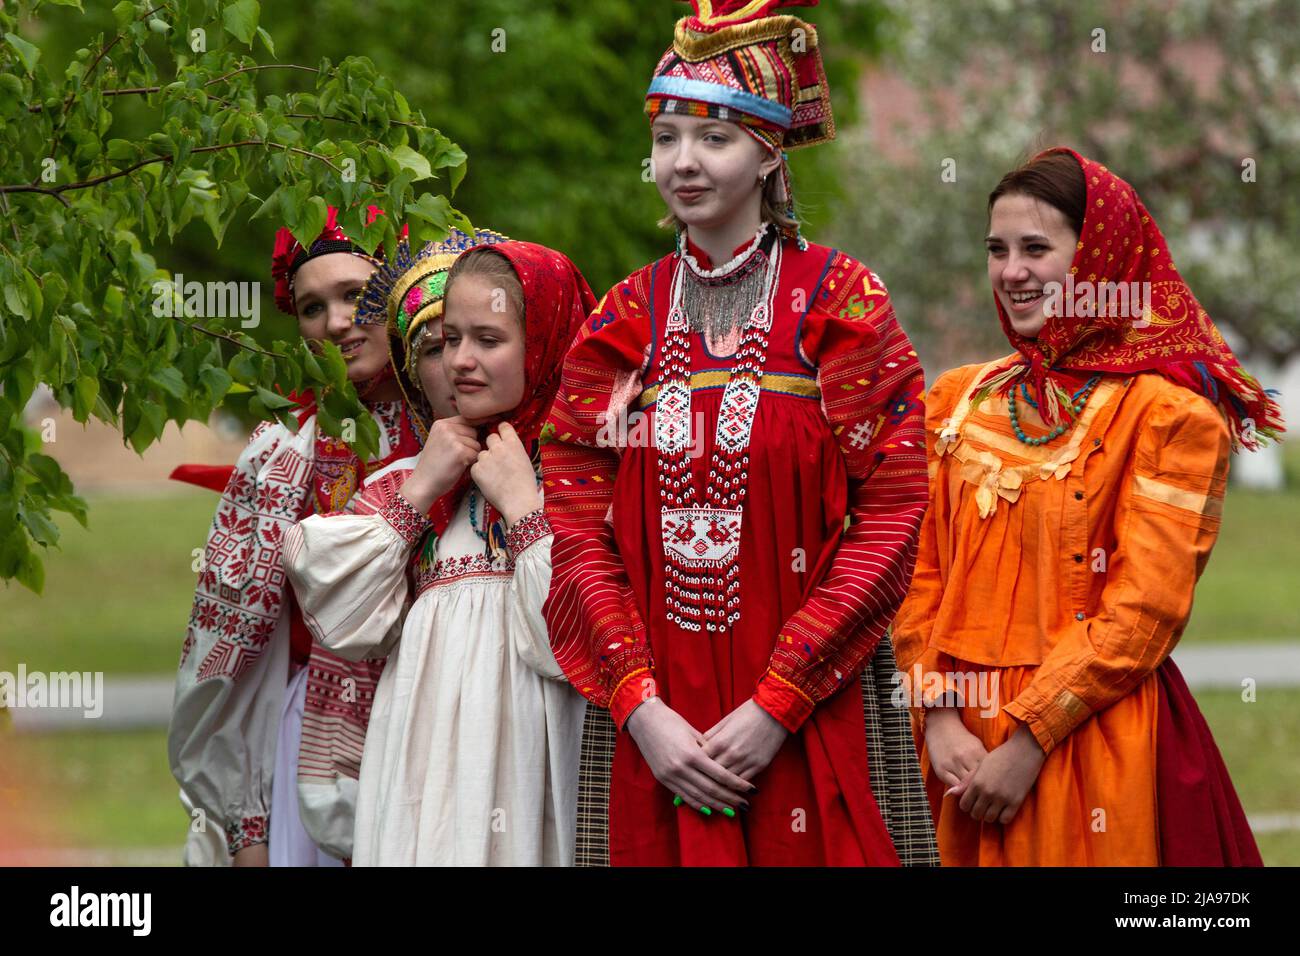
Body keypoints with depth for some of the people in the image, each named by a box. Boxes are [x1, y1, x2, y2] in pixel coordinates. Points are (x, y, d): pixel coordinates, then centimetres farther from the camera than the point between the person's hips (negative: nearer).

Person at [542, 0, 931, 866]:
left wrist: (774, 706, -14)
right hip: (661, 735, 3)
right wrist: (643, 710, -10)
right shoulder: (625, 322, 8)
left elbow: (888, 524, -8)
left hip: (806, 731, -2)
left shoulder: (841, 304, -1)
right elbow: (578, 533, 3)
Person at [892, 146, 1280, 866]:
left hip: (1093, 747, -5)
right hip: (958, 744, 5)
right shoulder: (960, 400, 10)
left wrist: (1027, 743, -17)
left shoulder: (1170, 412, -6)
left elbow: (1143, 614, -12)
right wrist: (939, 719, -8)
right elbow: (920, 574, 6)